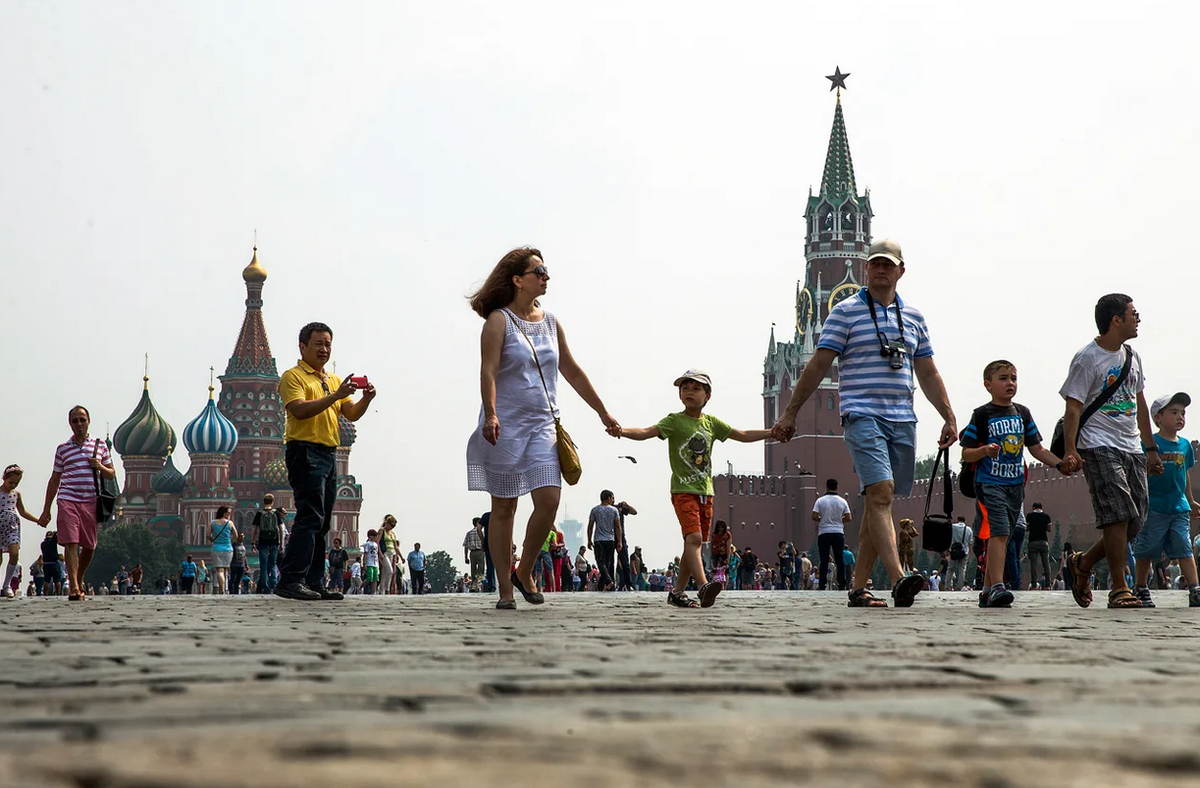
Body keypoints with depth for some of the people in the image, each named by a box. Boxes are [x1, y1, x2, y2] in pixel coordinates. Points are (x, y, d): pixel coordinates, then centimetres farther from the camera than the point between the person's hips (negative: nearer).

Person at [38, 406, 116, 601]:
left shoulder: (100, 445, 13)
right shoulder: (63, 449, 10)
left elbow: (112, 474, 18)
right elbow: (54, 480, 14)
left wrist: (100, 467, -6)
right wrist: (46, 510, 12)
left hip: (91, 502, 2)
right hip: (68, 501, -2)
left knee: (89, 546, 6)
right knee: (71, 543, -13)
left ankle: (79, 580, 29)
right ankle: (74, 587, -17)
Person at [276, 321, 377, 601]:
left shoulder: (334, 380, 22)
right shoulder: (293, 376, -2)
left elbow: (351, 414, 15)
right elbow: (300, 410, -18)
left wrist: (366, 399, -4)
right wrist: (336, 396, -23)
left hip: (329, 454, 8)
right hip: (305, 450, -8)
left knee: (322, 522, 7)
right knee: (310, 517, -17)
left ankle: (313, 583, 9)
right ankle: (290, 581, -19)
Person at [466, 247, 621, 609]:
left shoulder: (550, 322, 13)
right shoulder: (499, 321, -4)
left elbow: (572, 371, 20)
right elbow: (488, 371, -15)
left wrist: (603, 413, 22)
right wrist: (491, 414, -30)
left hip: (543, 425, 5)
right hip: (506, 426, -4)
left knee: (549, 500, -10)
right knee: (504, 508, 1)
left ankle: (524, 572, 10)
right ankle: (505, 590, 8)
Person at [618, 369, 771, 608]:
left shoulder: (711, 423, 11)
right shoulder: (675, 421, -4)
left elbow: (743, 436, 19)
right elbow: (646, 432, -18)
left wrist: (774, 432, 14)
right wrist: (621, 431, -36)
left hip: (705, 491, 6)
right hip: (683, 490, -6)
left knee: (695, 542, 8)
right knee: (693, 537, -22)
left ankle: (677, 592, 18)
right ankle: (703, 586, -35)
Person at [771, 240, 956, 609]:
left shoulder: (913, 316, 16)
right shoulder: (845, 312, 2)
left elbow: (928, 374, 21)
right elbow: (818, 365, 0)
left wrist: (949, 418, 15)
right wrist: (790, 412, -2)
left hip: (903, 421, 5)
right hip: (862, 416, -5)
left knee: (879, 503, 5)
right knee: (880, 493, -20)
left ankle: (859, 587, 11)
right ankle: (899, 580, -31)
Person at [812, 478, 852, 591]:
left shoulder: (820, 500, -3)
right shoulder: (842, 501, 2)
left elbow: (814, 516, -9)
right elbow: (848, 518, 0)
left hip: (824, 533, -1)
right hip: (838, 533, 1)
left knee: (824, 560, 1)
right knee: (840, 560, 6)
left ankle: (822, 584, -3)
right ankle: (842, 584, 2)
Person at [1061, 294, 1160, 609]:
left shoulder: (1132, 356, 17)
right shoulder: (1087, 358, -6)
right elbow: (1073, 408, -10)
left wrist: (1150, 448, 23)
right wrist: (1070, 450, -21)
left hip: (1132, 448, 7)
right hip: (1099, 447, -7)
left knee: (1135, 523, 3)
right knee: (1118, 515, -16)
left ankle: (1082, 564, 23)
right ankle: (1119, 589, -11)